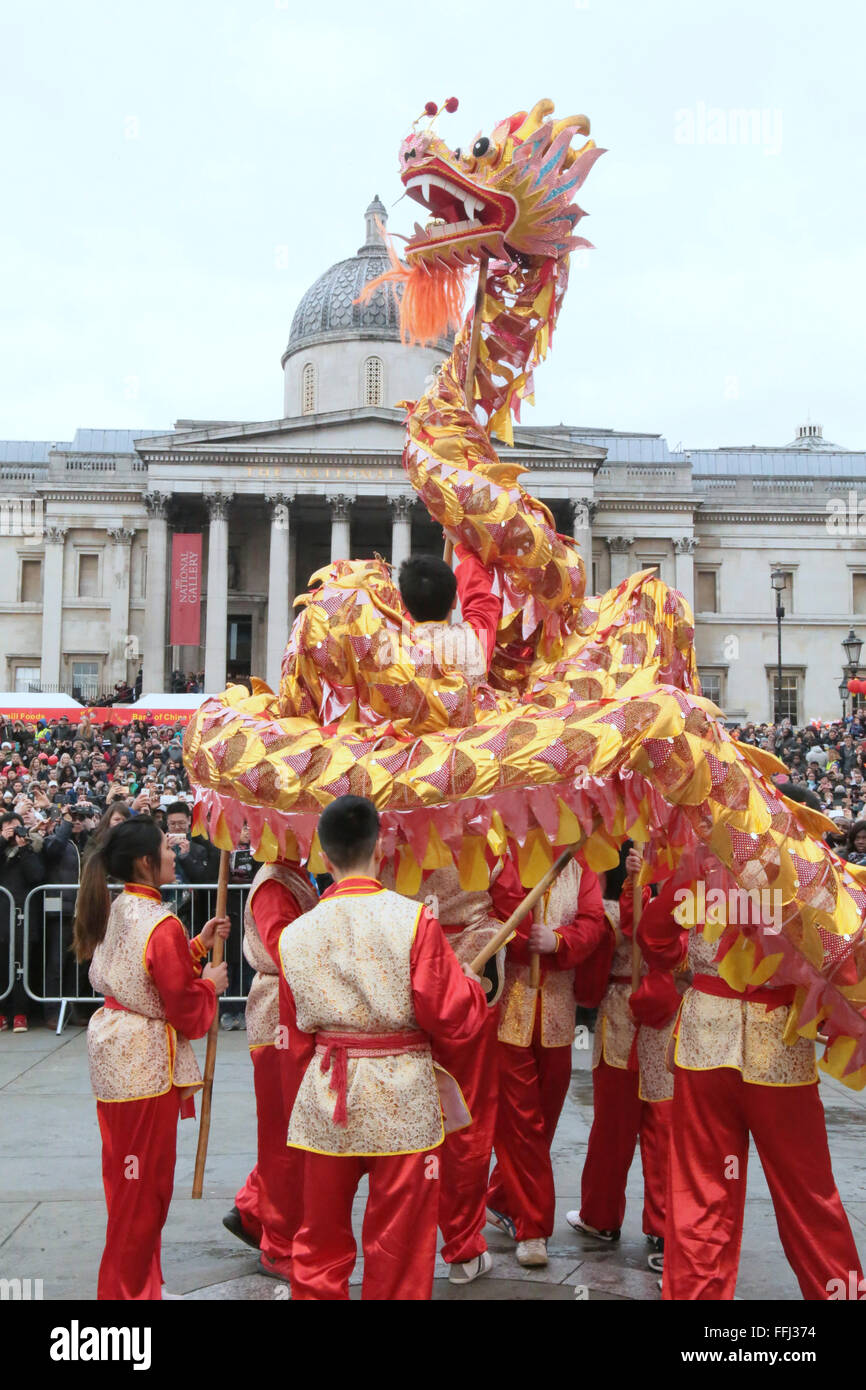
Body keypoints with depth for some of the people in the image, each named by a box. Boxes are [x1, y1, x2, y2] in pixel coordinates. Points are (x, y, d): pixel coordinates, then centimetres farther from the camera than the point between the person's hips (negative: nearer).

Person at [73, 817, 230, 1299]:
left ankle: (128, 1276, 33)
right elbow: (186, 1009, -18)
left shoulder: (117, 910, 5)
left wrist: (197, 946, 13)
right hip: (146, 1060, -9)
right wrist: (211, 984, 0)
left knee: (127, 1176, 20)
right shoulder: (163, 925, -21)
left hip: (113, 1050, 9)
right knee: (145, 1183, 4)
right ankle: (128, 1288, 14)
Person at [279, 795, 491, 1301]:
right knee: (397, 1249, 9)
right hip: (401, 1102, -3)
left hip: (324, 1101, 3)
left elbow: (298, 1040, 7)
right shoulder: (413, 919, -12)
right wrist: (471, 984, 9)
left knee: (321, 1241, 17)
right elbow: (453, 1019, -11)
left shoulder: (296, 933, 0)